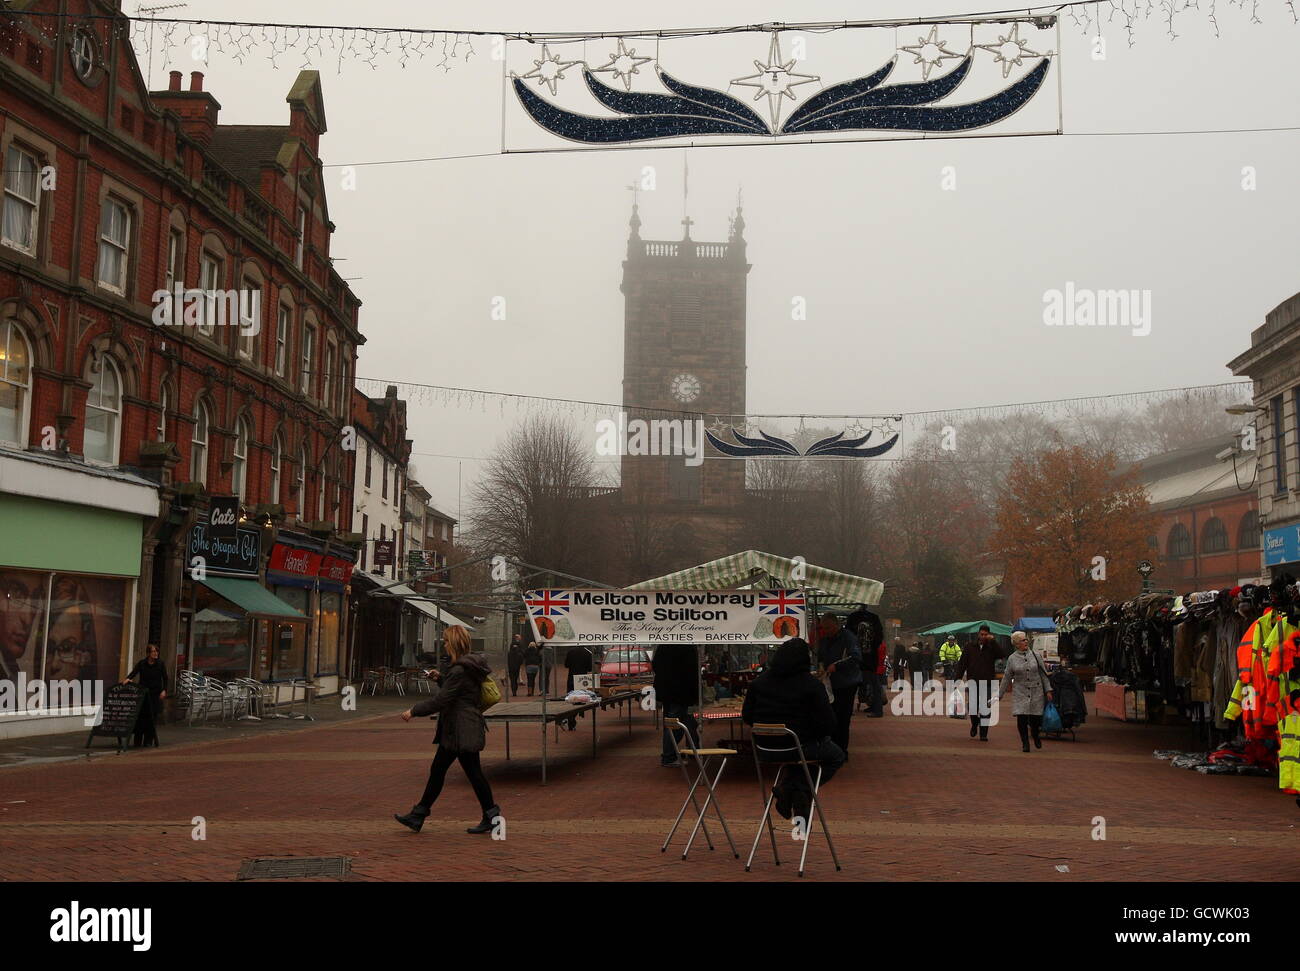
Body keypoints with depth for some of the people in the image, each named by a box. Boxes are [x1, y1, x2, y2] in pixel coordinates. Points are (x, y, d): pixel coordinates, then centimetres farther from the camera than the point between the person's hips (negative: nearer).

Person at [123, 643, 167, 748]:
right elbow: (134, 673, -11)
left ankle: (148, 741, 7)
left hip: (156, 694, 0)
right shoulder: (141, 663, 1)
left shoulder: (160, 664, 0)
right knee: (141, 717, -2)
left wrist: (164, 690, -7)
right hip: (143, 693, 0)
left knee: (153, 717, -2)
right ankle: (138, 742, 6)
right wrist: (128, 679, -31)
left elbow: (165, 678, 3)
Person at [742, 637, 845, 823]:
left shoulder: (760, 681, 2)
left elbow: (747, 716, 8)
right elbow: (828, 725, -14)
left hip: (765, 751, 6)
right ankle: (792, 789, 1)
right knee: (837, 756, 22)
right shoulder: (811, 684, -13)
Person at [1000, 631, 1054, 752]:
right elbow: (1006, 678, 7)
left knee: (1035, 718, 2)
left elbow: (1043, 674, 7)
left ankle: (1036, 737, 33)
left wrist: (1048, 690, 2)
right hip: (1020, 693, -1)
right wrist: (999, 695, 6)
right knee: (1021, 719, -9)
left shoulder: (1035, 655, 3)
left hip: (1036, 692, 1)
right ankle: (1025, 743, 8)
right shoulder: (1012, 659, 1)